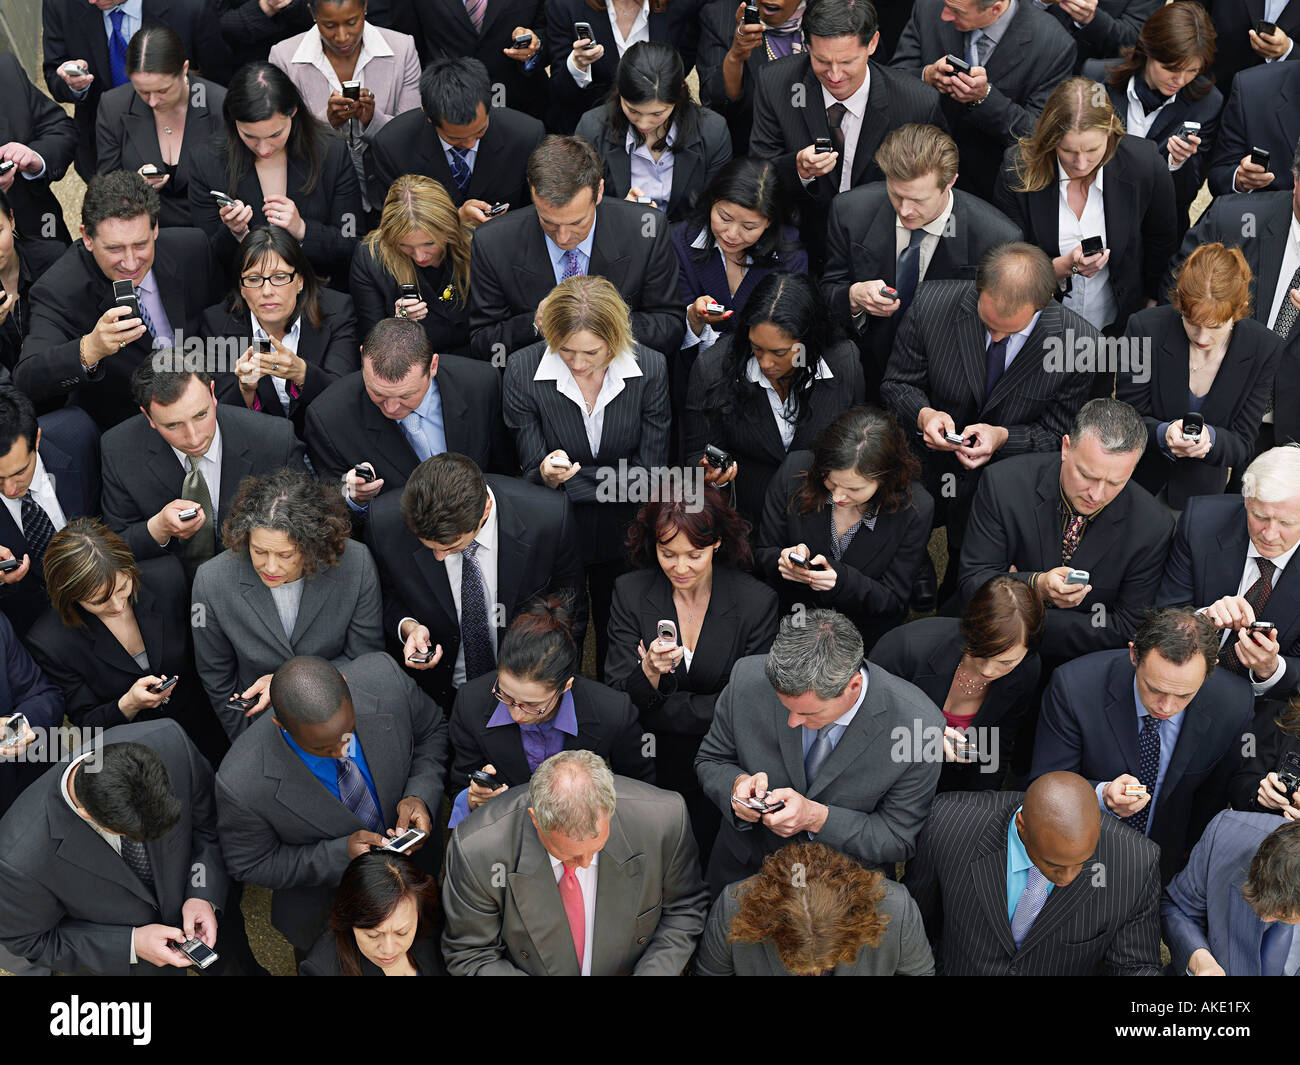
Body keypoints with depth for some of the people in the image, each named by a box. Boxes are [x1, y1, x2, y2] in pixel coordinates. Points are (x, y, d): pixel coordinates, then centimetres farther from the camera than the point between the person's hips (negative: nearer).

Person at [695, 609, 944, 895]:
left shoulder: (918, 727, -28)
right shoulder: (748, 680, -22)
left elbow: (899, 839, -15)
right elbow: (710, 761, -2)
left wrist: (817, 818, -30)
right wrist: (738, 783, -25)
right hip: (745, 870, -1)